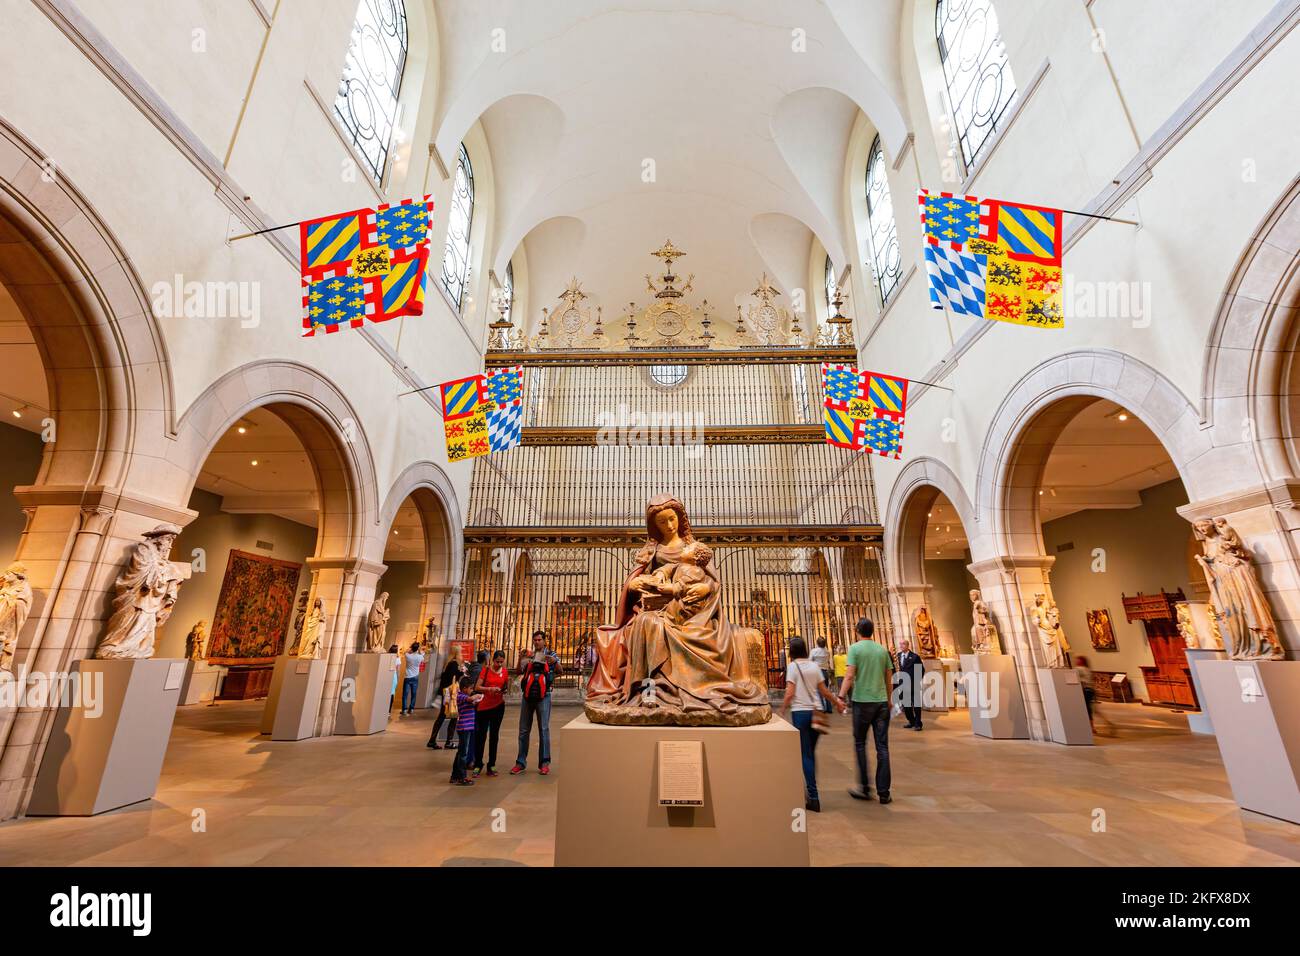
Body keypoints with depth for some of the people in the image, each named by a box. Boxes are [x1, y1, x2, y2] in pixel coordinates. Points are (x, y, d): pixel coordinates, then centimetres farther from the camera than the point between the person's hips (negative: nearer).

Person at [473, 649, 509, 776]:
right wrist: (490, 689, -23)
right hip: (484, 706, -2)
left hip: (498, 706, 2)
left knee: (494, 736, 9)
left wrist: (504, 691, -10)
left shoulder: (505, 672, 3)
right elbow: (477, 687, -9)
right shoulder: (485, 670, -6)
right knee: (481, 735, 3)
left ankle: (491, 765, 17)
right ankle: (478, 765, 17)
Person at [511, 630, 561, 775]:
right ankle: (521, 762, 16)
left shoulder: (550, 654, 4)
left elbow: (559, 671, -9)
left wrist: (555, 662, -31)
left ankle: (544, 763, 6)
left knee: (544, 729, -1)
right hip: (528, 695, 3)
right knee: (524, 730, 7)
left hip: (543, 696, -3)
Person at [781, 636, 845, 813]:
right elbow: (824, 691, 10)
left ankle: (813, 797, 0)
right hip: (816, 711, 5)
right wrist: (837, 702, 27)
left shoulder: (792, 666, -7)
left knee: (805, 754, 1)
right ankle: (810, 787, 26)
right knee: (811, 752, 18)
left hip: (800, 712, -5)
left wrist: (782, 711, -1)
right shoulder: (814, 666, 7)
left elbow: (789, 693, -12)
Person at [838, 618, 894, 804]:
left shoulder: (855, 648, -6)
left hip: (862, 701, -4)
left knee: (860, 743, 11)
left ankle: (864, 787, 14)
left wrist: (841, 696, -10)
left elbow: (849, 676, -14)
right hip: (882, 701, 4)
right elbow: (889, 677, 12)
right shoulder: (882, 650, 7)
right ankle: (883, 792, 12)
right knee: (882, 747, 8)